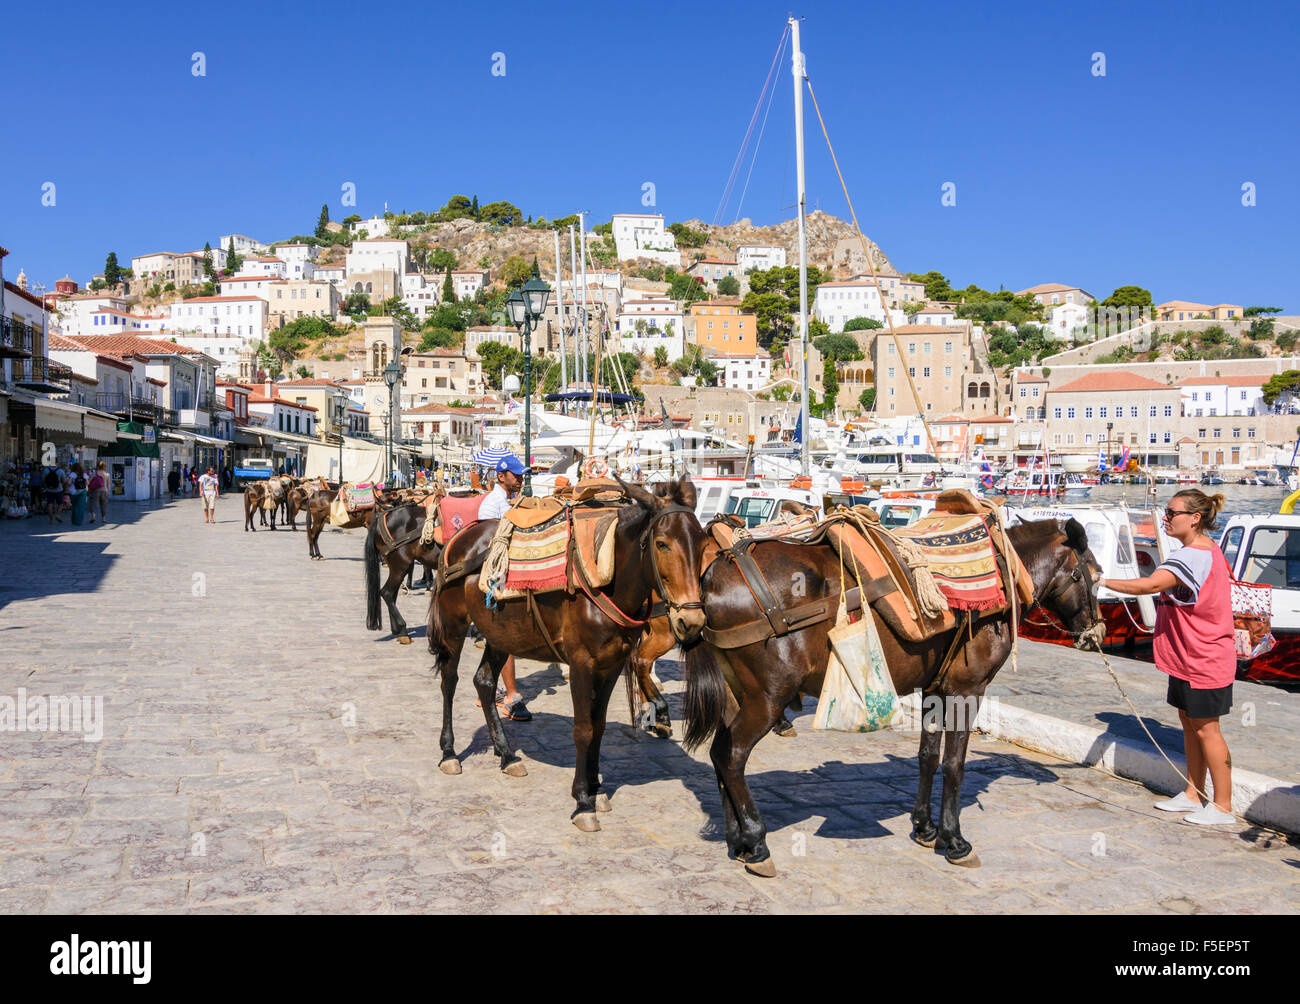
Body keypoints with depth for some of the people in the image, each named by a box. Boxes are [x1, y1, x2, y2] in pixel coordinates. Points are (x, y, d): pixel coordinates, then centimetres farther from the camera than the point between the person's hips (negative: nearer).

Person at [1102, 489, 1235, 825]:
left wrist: (1102, 582, -35)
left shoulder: (1193, 556, -25)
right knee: (1189, 722, 16)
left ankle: (1223, 806, 11)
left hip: (1204, 660, -11)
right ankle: (1192, 794, 27)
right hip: (1187, 657, 11)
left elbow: (1150, 585, -38)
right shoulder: (1207, 551, 10)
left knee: (1205, 729, -1)